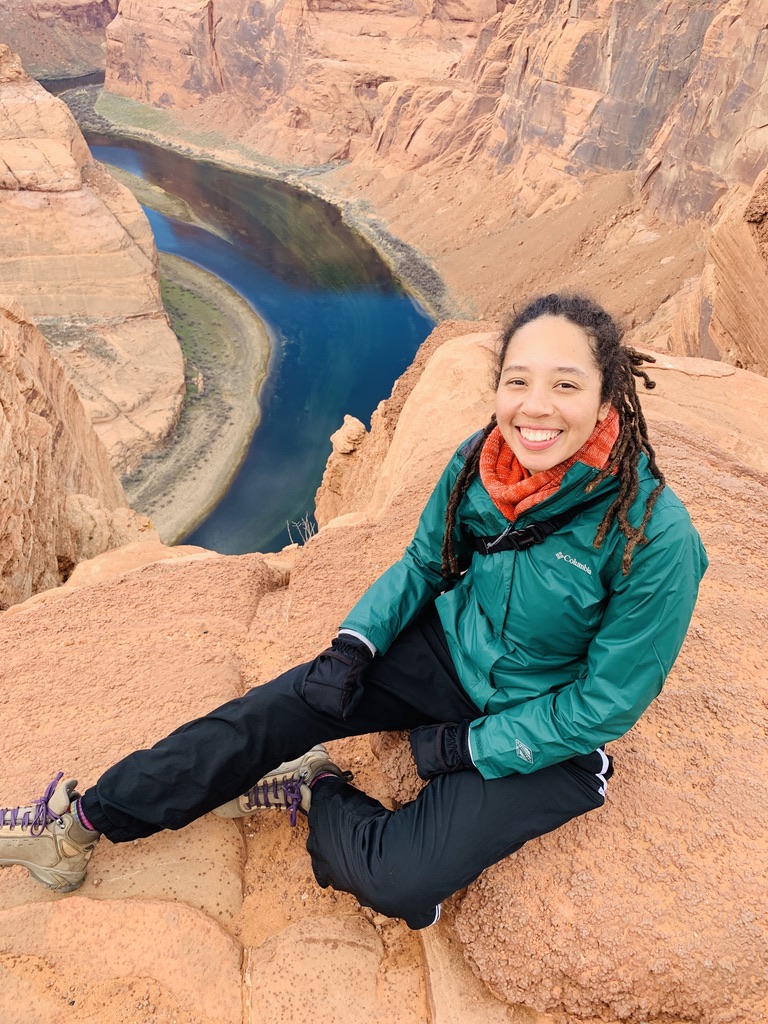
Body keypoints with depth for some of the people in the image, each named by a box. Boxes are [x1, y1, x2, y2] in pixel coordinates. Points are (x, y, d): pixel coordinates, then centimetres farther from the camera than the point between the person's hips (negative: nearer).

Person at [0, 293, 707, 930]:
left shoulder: (655, 535, -27)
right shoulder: (478, 463, -14)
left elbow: (608, 702, -18)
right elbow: (423, 564, 3)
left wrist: (469, 746, -14)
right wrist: (355, 645, -11)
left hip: (549, 733, -3)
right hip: (451, 650, 4)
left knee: (397, 880, -21)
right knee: (266, 715, -10)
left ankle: (316, 794, 10)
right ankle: (81, 824, 8)